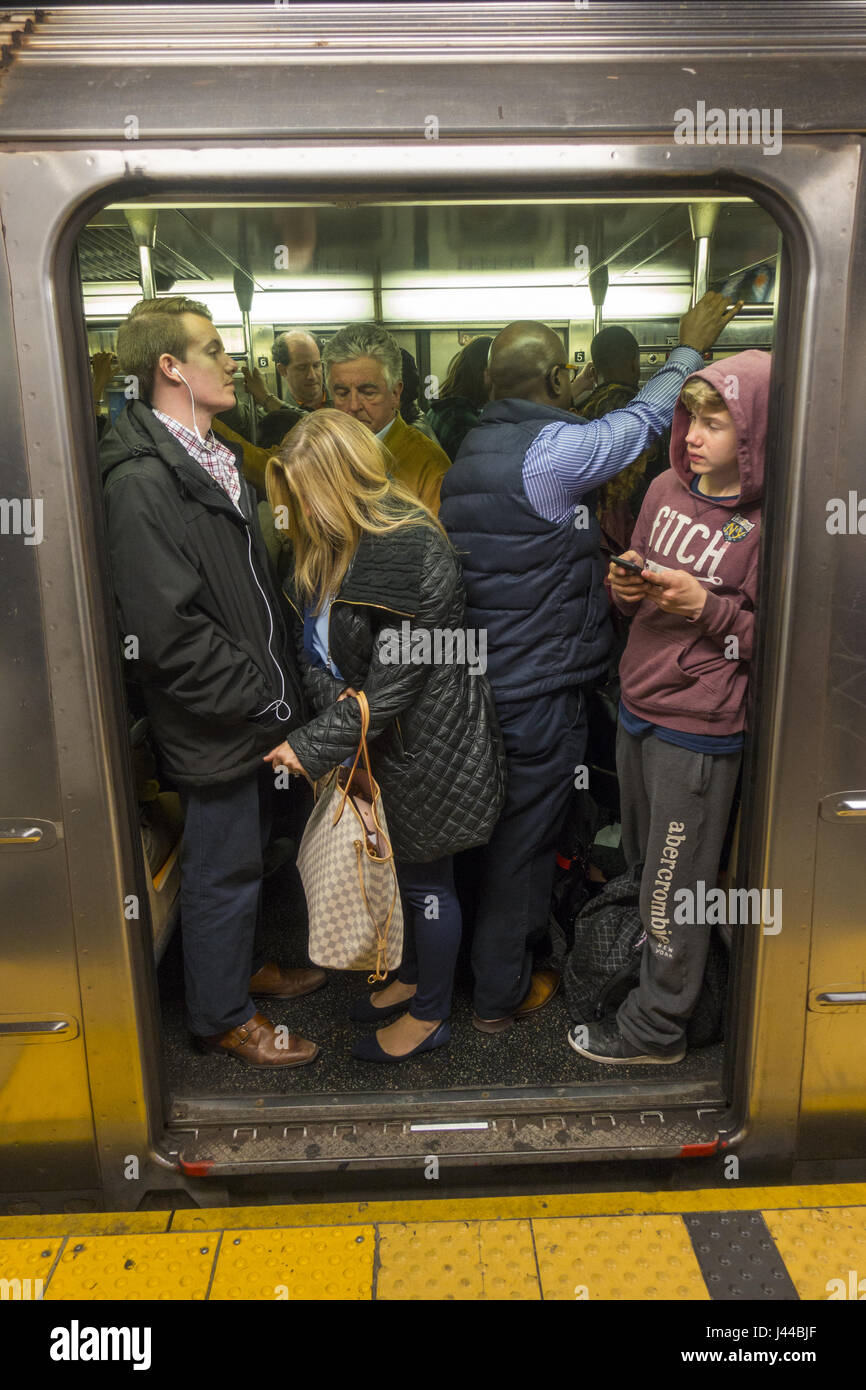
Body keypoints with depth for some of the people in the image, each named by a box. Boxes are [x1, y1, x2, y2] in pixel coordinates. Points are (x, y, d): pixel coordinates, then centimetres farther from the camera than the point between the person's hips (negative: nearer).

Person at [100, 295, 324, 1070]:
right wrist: (260, 694, -17)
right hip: (214, 725, -9)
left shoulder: (216, 459, 12)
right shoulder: (143, 481, -21)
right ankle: (222, 1018, 27)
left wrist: (276, 682, 10)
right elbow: (168, 631, -26)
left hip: (253, 712, 9)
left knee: (248, 853, 23)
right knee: (221, 870, 7)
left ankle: (244, 966, 44)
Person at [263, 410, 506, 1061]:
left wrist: (315, 746, -21)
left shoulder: (417, 556, -27)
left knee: (426, 878, 9)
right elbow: (313, 643, 5)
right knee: (397, 866, 23)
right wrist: (333, 699, -13)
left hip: (427, 744, -8)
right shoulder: (326, 547, 2)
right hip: (376, 740, 8)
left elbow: (393, 683, -26)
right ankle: (414, 975, 46)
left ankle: (430, 1014, 31)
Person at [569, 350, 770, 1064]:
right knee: (642, 864, 22)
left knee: (674, 885, 8)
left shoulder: (768, 522, -16)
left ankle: (657, 1027, 27)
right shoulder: (667, 490, 4)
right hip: (638, 707, 7)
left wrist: (707, 608, -24)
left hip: (699, 728, -6)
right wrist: (629, 588, -5)